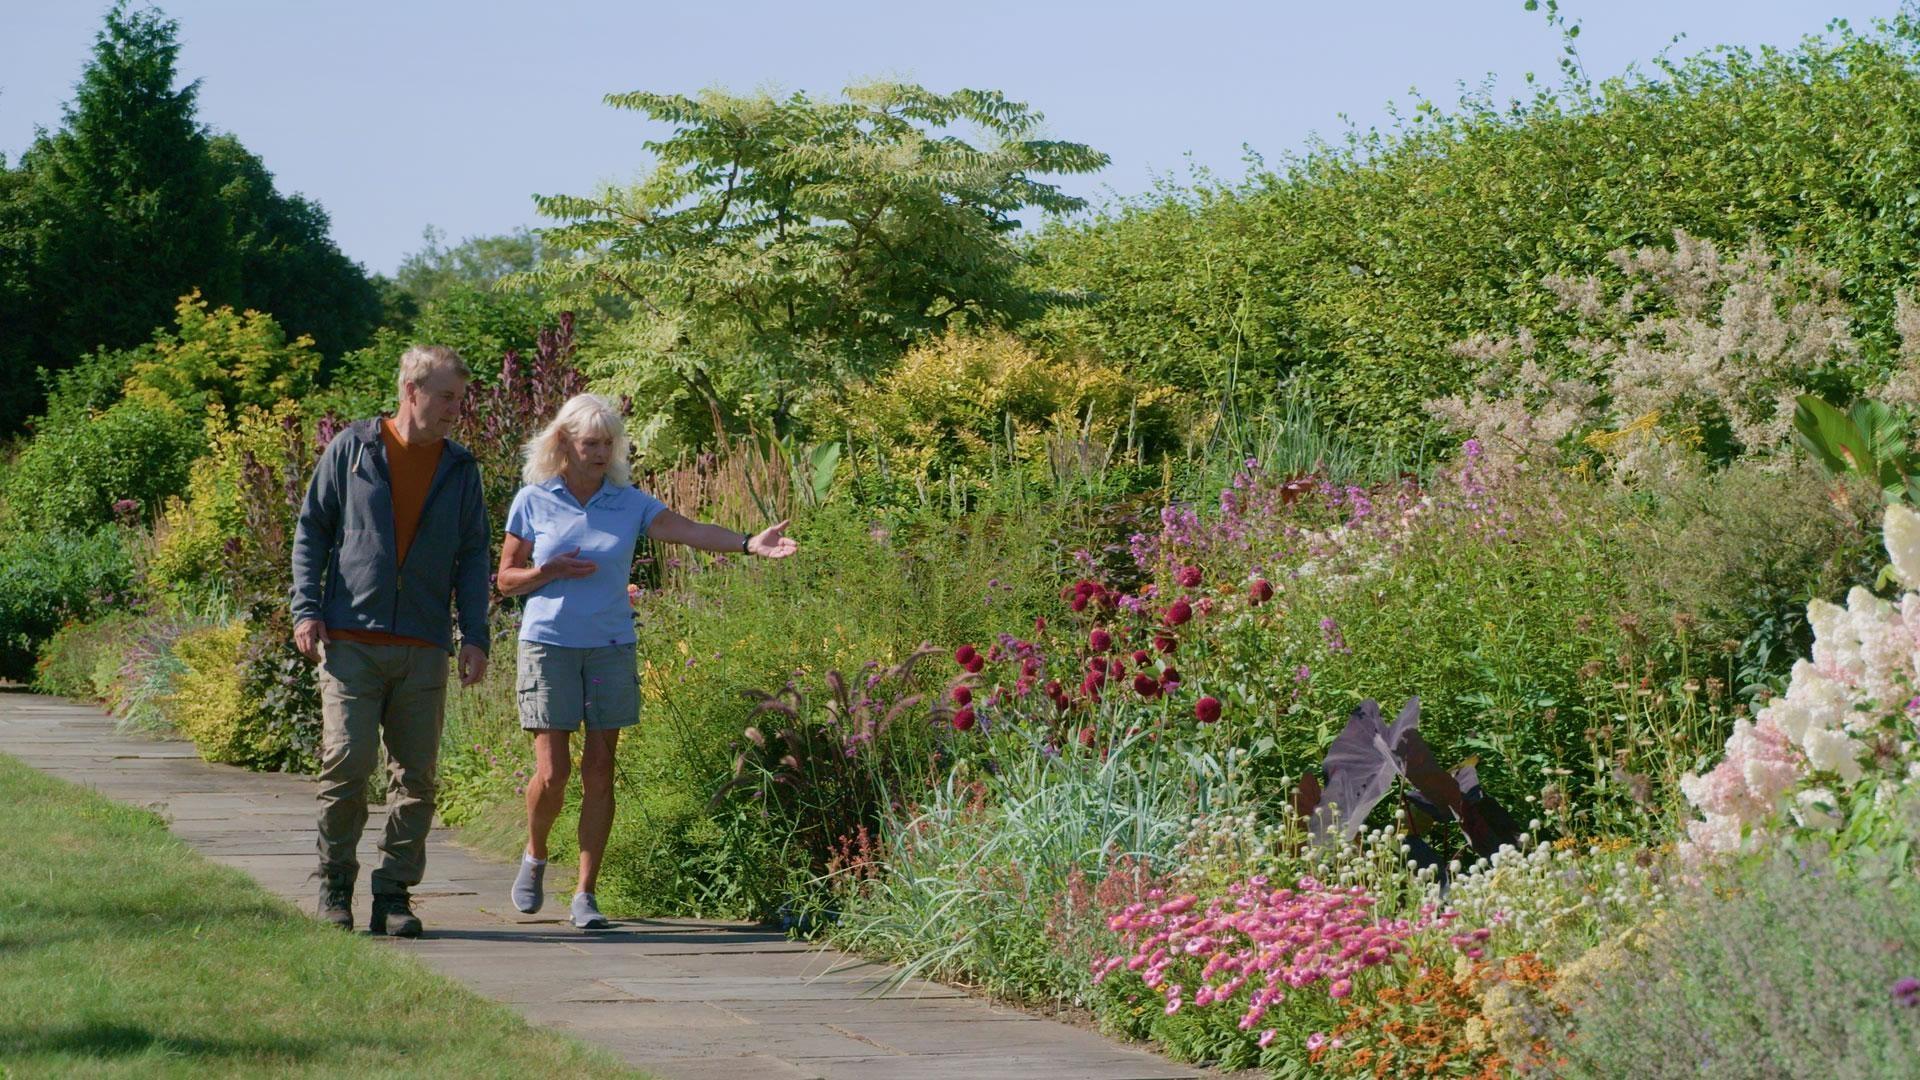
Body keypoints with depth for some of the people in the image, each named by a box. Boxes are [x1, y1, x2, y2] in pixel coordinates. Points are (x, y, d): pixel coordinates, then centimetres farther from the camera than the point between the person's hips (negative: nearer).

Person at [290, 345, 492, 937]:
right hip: (351, 639, -3)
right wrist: (306, 609, -3)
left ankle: (395, 895, 9)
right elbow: (311, 529, 7)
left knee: (416, 776, 1)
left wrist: (475, 635, 2)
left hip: (424, 648, 3)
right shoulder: (351, 449, 4)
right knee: (346, 763, -9)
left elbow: (472, 556, 13)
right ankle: (334, 885, 7)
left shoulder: (460, 469, 11)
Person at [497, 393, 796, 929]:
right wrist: (549, 572, -14)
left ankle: (585, 894, 5)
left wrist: (748, 543, -28)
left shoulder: (629, 503, 4)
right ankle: (535, 856, 22)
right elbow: (506, 579, 6)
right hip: (548, 645, -2)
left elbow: (690, 531, -11)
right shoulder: (533, 502, 1)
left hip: (610, 649, 2)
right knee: (552, 772, -8)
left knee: (599, 770, -1)